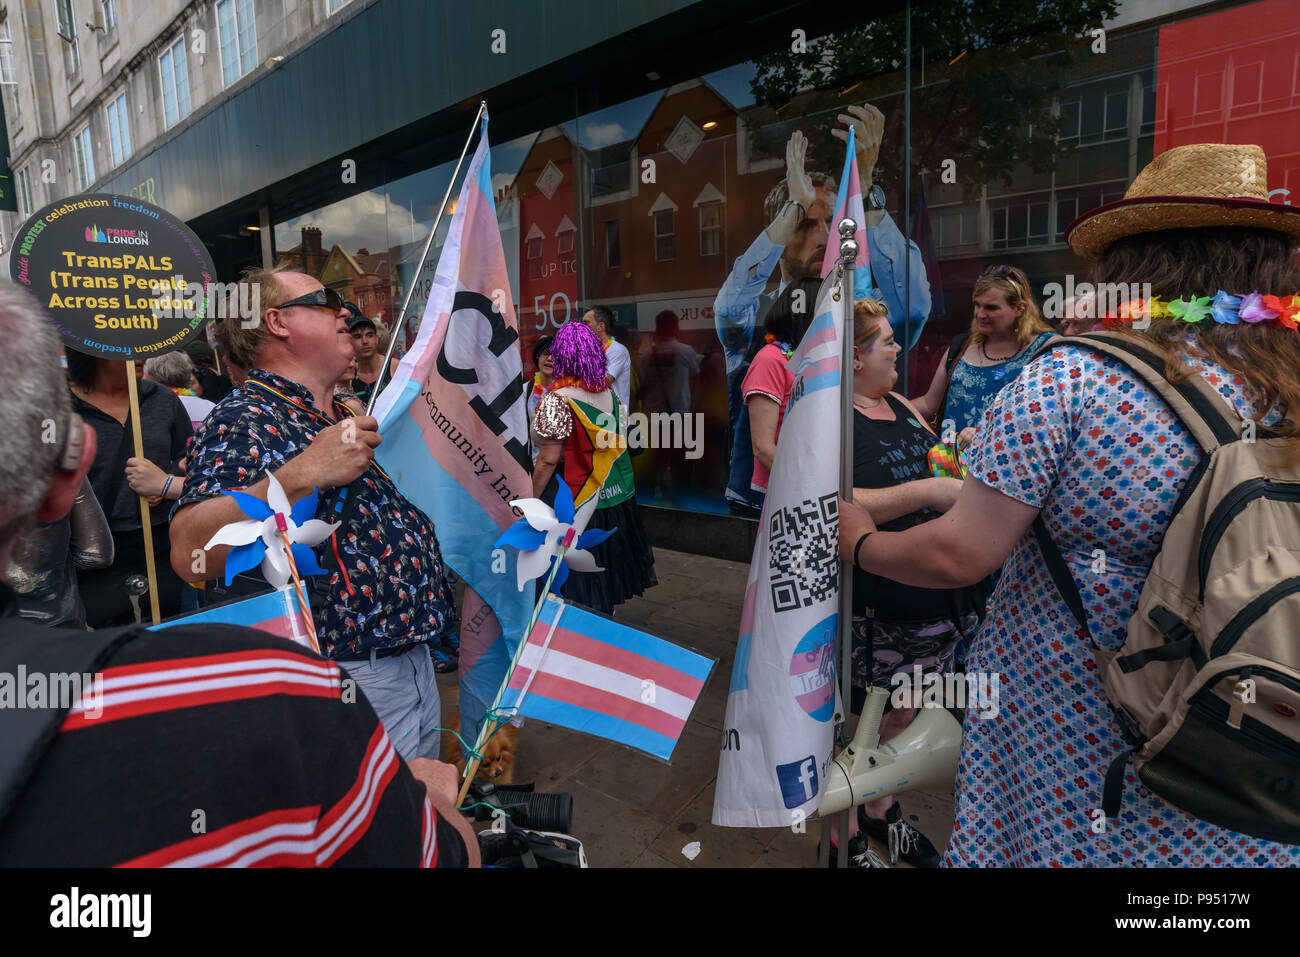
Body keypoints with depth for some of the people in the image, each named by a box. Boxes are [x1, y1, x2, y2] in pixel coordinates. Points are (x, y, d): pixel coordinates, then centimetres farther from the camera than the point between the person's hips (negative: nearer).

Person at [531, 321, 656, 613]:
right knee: (604, 568, 20)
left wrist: (532, 498, -8)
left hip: (577, 505, -7)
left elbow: (549, 460, -18)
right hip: (617, 498, 7)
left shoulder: (557, 401, -16)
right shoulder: (611, 394, 4)